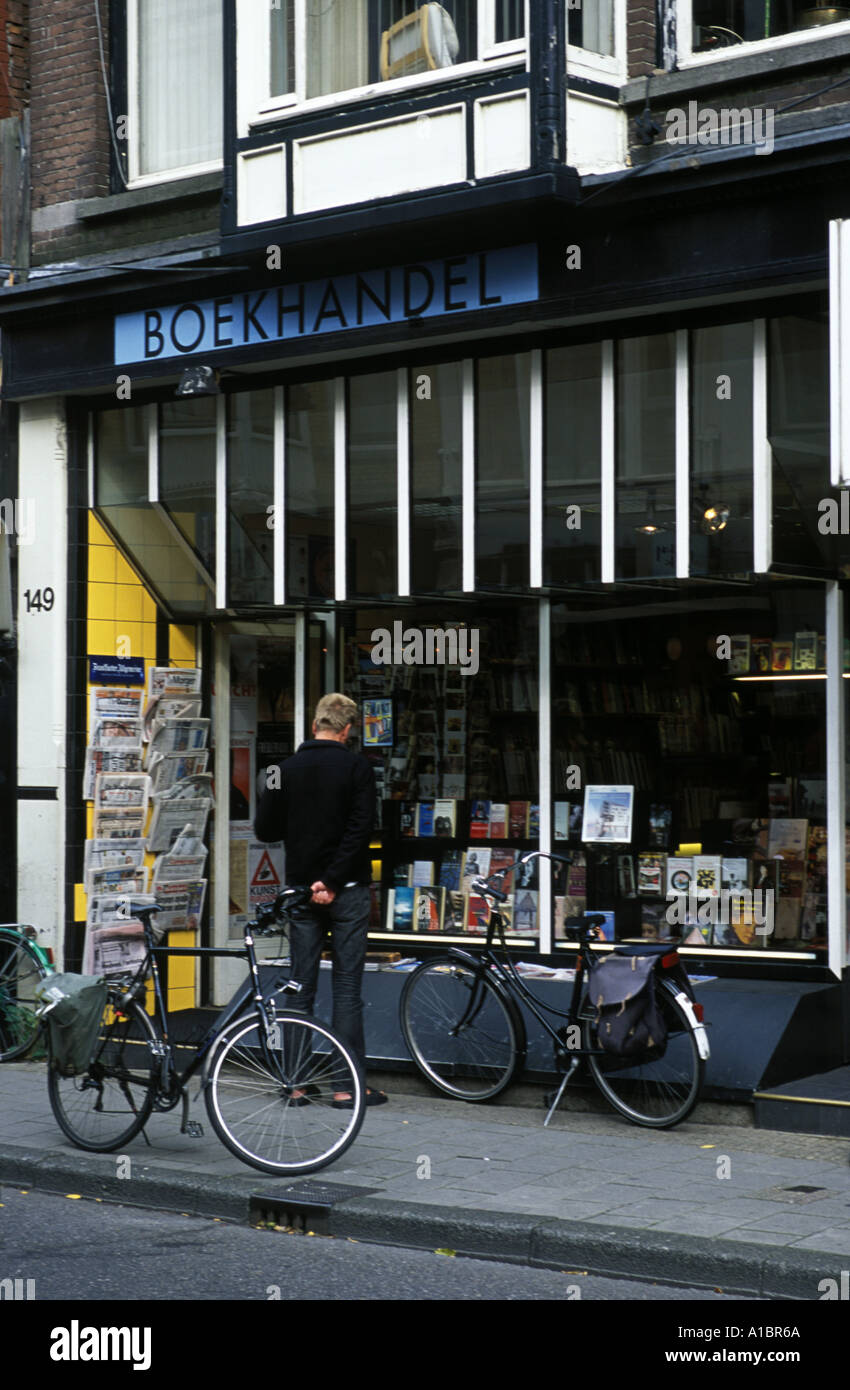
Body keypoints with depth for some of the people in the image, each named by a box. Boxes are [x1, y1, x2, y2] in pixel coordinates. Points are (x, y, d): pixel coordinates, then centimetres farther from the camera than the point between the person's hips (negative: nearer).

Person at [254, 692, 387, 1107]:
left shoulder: (286, 769, 3)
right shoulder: (356, 767, -7)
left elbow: (265, 829, 5)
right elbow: (360, 830, -16)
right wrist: (331, 881, -14)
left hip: (300, 890, 3)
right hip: (347, 890, -3)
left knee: (301, 986, 9)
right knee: (347, 986, 0)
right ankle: (347, 1085, 0)